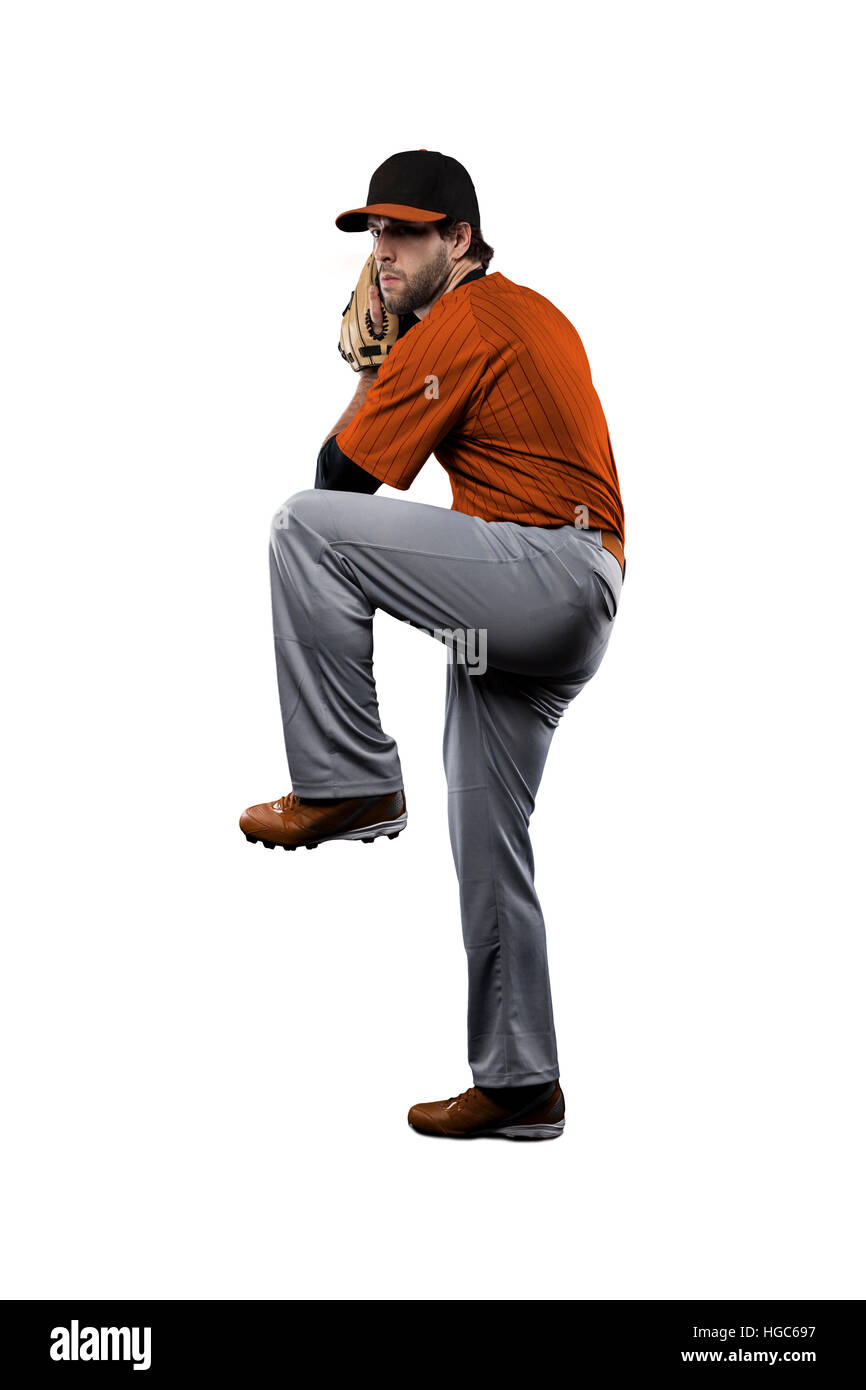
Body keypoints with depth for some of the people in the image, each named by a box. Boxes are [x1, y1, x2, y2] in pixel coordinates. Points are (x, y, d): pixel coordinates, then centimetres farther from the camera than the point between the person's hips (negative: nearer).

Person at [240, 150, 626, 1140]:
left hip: (549, 573, -10)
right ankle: (519, 1083, 18)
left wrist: (373, 360, 5)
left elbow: (339, 474, -8)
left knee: (305, 523, -18)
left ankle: (348, 786, -14)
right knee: (487, 846, 12)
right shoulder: (529, 310, 22)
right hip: (566, 617, 10)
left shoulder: (457, 325, -8)